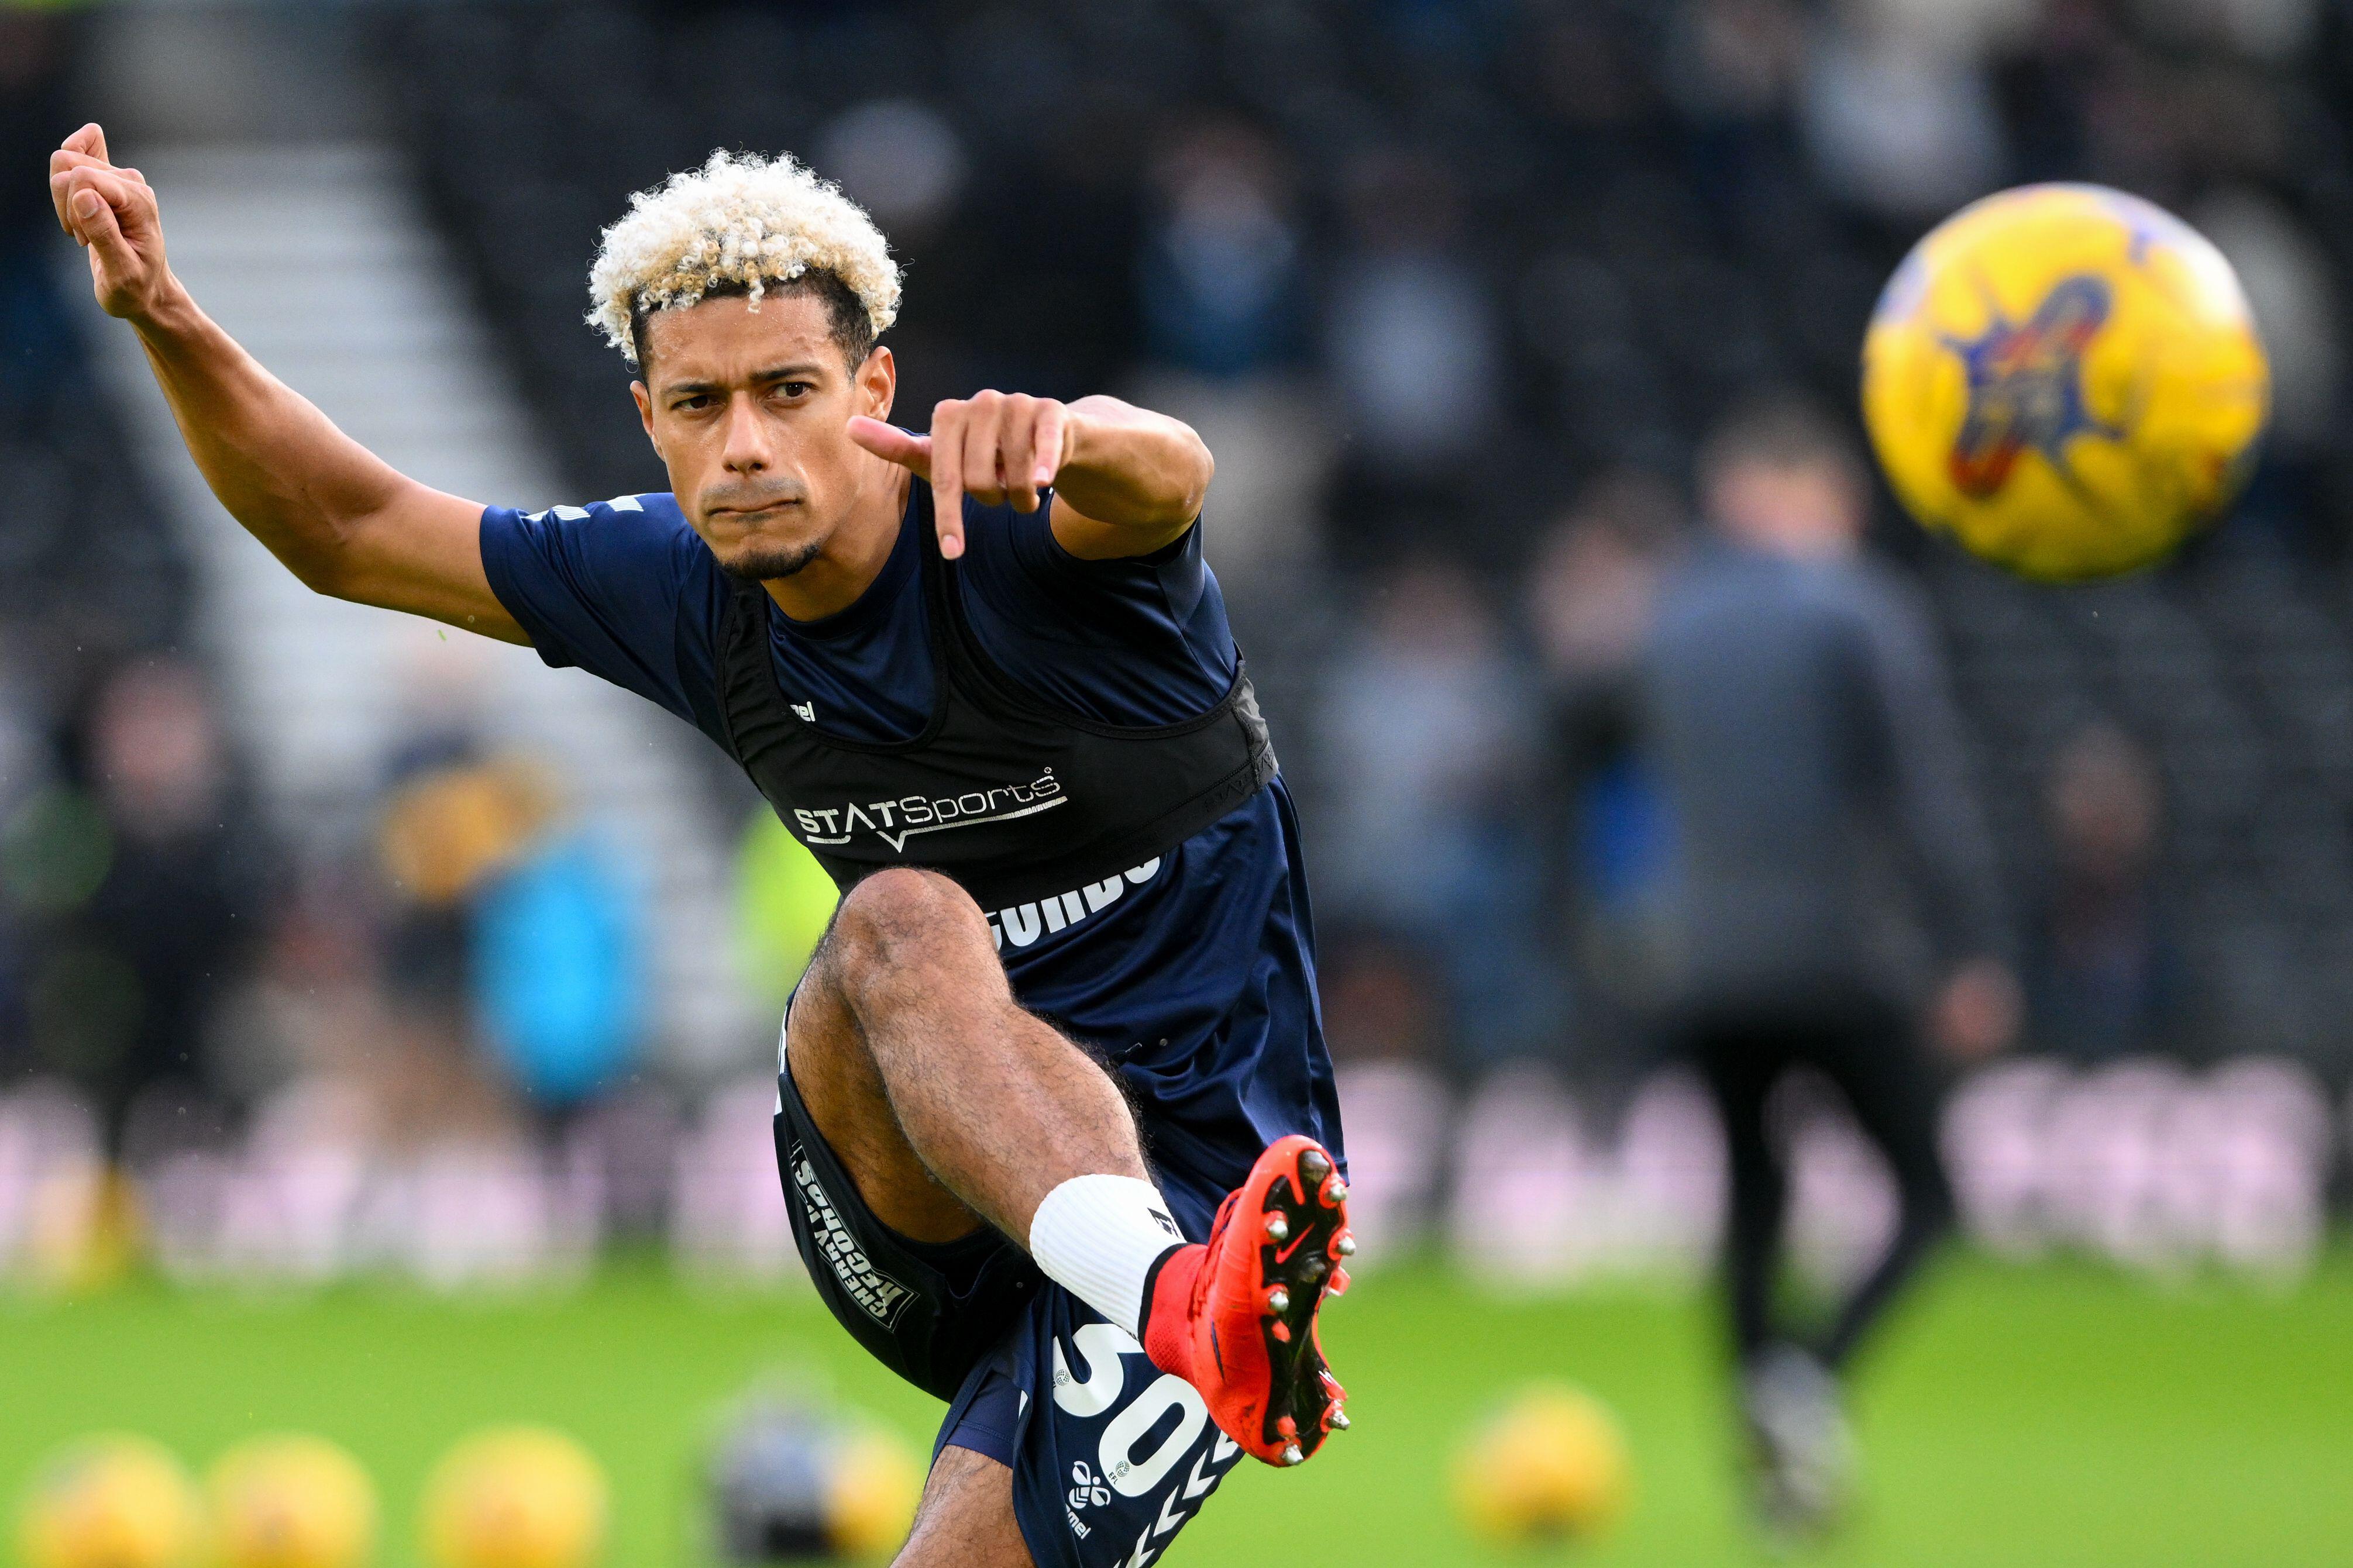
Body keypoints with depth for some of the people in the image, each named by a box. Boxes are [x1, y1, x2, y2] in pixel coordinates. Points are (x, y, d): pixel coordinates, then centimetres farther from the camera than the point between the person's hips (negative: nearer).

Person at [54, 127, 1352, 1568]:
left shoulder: (1018, 535, -14)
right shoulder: (691, 592, 5)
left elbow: (1168, 478, -39)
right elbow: (349, 534, 15)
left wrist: (1058, 436, -64)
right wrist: (169, 321, -1)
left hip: (1192, 1187, -5)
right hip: (926, 1228, 5)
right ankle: (1177, 1295, -57)